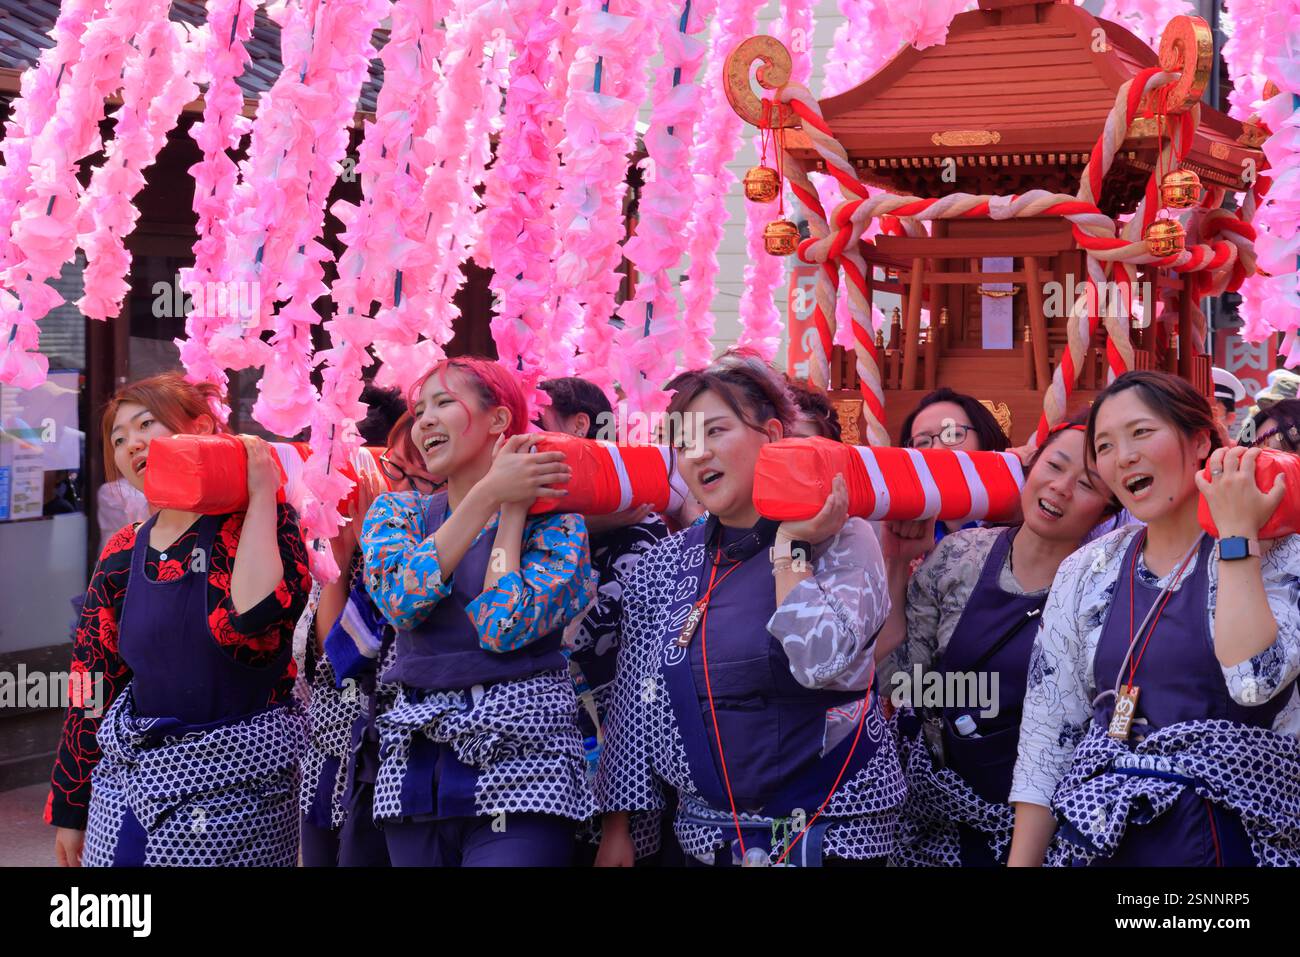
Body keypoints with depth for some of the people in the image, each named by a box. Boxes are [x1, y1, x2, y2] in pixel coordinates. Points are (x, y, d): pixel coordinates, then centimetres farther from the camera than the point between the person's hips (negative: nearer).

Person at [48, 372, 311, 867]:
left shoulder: (261, 523, -8)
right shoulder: (123, 555, 6)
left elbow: (251, 621, -28)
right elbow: (91, 685, 11)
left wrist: (260, 494, -19)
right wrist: (69, 809, 12)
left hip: (231, 786, -5)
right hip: (127, 783, 5)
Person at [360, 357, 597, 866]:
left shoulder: (555, 523, -1)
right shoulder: (396, 513, 10)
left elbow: (502, 627, -17)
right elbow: (399, 600, -11)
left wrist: (513, 508, -6)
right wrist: (489, 493, -10)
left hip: (517, 766, -4)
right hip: (415, 764, 4)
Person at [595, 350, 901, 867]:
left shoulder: (842, 541, -7)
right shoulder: (668, 562, 4)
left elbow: (821, 660, -24)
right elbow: (634, 701, 7)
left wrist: (788, 546, -17)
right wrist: (616, 828, 5)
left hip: (829, 833, -3)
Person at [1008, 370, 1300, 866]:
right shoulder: (1084, 572, 5)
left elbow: (1255, 680, -23)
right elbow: (1048, 729, 6)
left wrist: (1236, 534, -16)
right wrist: (1020, 863, 2)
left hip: (1233, 836, -3)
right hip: (1100, 836, 4)